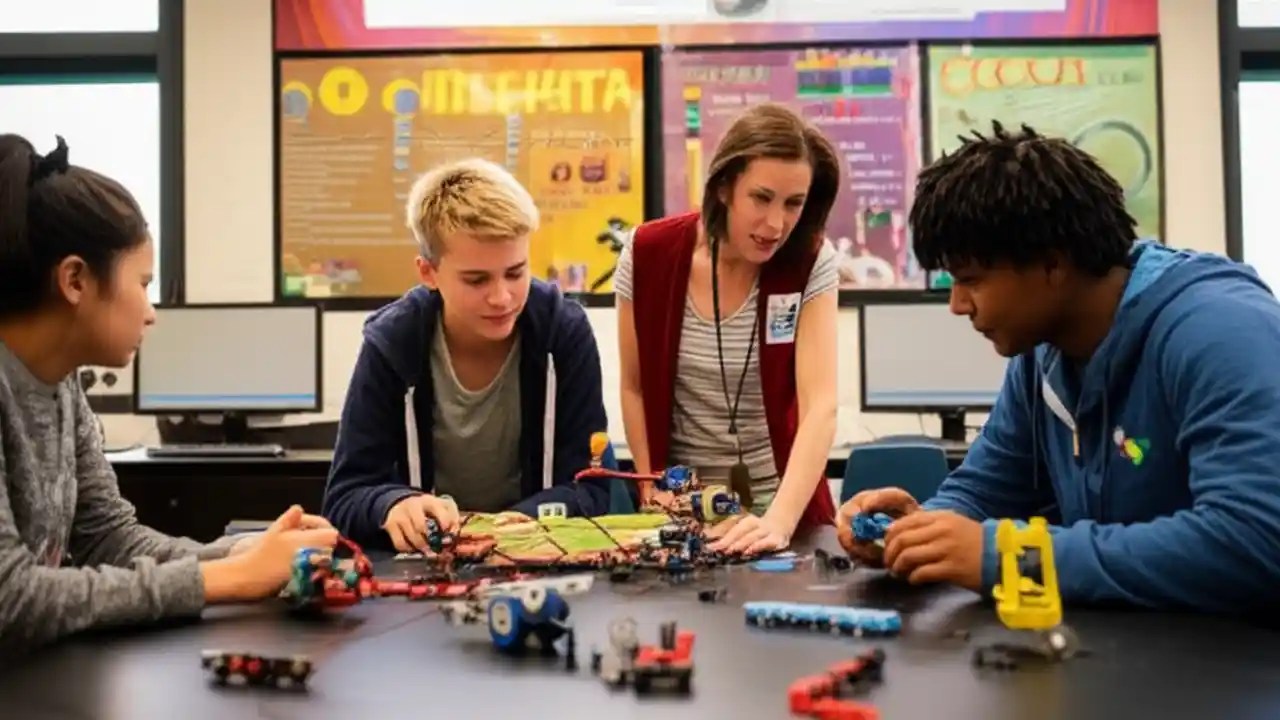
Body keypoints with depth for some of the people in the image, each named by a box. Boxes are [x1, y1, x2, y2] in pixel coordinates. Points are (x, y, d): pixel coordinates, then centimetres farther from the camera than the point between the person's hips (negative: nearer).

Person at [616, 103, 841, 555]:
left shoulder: (812, 263, -11)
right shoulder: (647, 254, -8)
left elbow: (821, 405, -20)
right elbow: (636, 388, 3)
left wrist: (780, 520, -32)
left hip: (782, 505, 0)